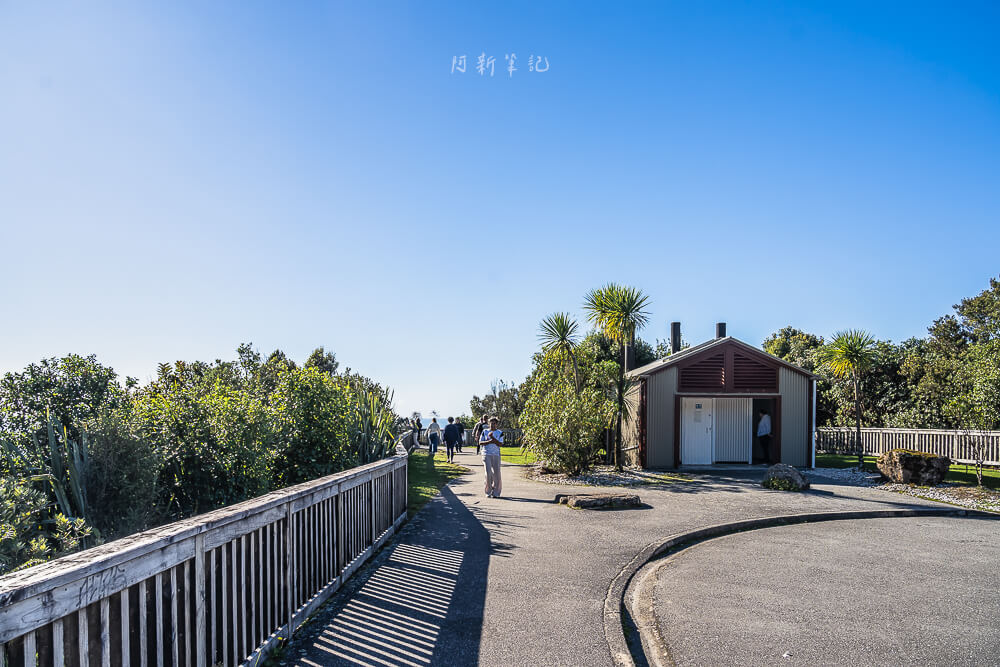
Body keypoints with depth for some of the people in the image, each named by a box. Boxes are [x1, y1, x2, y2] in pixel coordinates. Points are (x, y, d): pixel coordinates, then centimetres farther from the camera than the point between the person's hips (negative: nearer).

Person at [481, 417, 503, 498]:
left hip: (496, 455, 1)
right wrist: (489, 442, -12)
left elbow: (500, 444, -4)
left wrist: (492, 437, -16)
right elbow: (480, 442, 4)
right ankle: (488, 491, 4)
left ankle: (495, 492, 7)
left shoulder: (500, 433, 6)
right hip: (486, 454, 0)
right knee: (488, 473, -8)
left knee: (496, 473, -3)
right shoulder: (485, 432, 9)